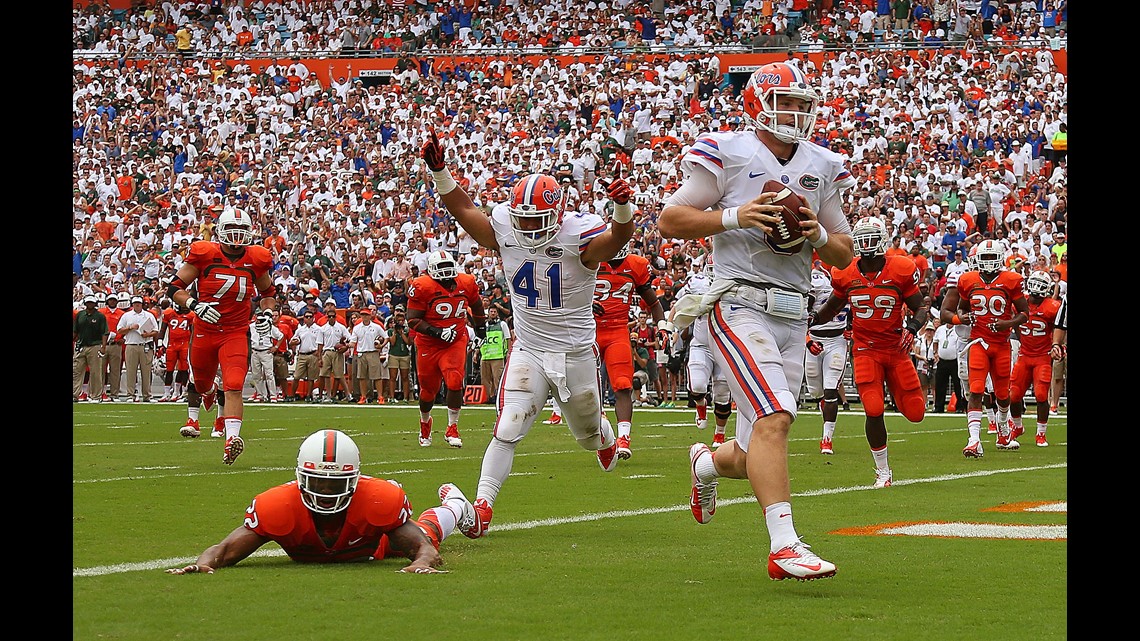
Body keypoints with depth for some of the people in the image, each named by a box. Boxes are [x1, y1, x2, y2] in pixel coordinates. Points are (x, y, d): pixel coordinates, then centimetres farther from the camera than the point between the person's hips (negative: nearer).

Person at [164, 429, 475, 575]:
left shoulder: (379, 500, -45)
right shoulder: (279, 506, -46)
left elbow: (422, 546, -41)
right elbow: (226, 550, -46)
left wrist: (422, 562, -65)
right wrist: (203, 564, -69)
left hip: (373, 547, -2)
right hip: (307, 556, 2)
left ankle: (453, 503, 65)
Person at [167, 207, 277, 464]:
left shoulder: (256, 260, -1)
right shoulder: (204, 255, -10)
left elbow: (268, 292, 19)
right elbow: (174, 288, -6)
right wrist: (195, 305, -23)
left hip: (236, 334, -1)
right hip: (205, 331, 1)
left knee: (234, 388, -20)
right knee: (201, 383, 22)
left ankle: (231, 441, -31)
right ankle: (208, 392, 61)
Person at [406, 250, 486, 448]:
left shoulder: (466, 283, -1)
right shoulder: (422, 287, -15)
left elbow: (476, 305, 21)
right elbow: (413, 320, -15)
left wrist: (481, 329, 23)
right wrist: (437, 332, -24)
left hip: (456, 342, 2)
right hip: (428, 344, -1)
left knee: (455, 382, -18)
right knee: (428, 389, 10)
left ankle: (452, 429, -5)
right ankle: (425, 424, 39)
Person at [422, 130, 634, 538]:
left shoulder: (579, 237, -21)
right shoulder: (504, 229, -10)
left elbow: (617, 238, -40)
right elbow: (462, 208, -2)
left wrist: (622, 207, -62)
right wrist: (438, 169, -16)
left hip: (576, 353, -1)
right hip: (527, 350, 1)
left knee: (589, 433, 22)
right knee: (507, 431, -15)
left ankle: (608, 443, 58)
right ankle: (482, 505, -13)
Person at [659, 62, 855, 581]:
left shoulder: (820, 167, 16)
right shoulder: (728, 154, 0)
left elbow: (844, 254, 21)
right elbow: (669, 220, 0)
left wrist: (819, 235, -2)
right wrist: (733, 216, -13)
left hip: (794, 317, 6)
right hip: (741, 305, -6)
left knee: (755, 456, 8)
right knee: (774, 416, -25)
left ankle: (705, 463, 44)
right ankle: (784, 547, -29)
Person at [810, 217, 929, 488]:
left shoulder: (901, 270, -10)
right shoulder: (846, 275, -4)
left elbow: (921, 307, -1)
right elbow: (833, 306, 15)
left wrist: (913, 328, -21)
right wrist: (811, 322, -1)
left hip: (896, 348, 0)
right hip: (866, 350, 0)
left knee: (915, 413, 1)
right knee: (874, 411, -16)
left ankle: (899, 392, 41)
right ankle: (883, 472, 2)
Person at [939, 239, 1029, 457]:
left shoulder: (1010, 281, -2)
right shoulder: (968, 281, 3)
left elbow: (1024, 313, 2)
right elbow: (961, 307, 16)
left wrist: (1008, 323, -17)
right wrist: (960, 318, -7)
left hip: (1001, 343, 0)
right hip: (978, 342, 0)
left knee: (1002, 393, 12)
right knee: (976, 391, -15)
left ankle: (1003, 432, 41)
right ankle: (974, 441, -22)